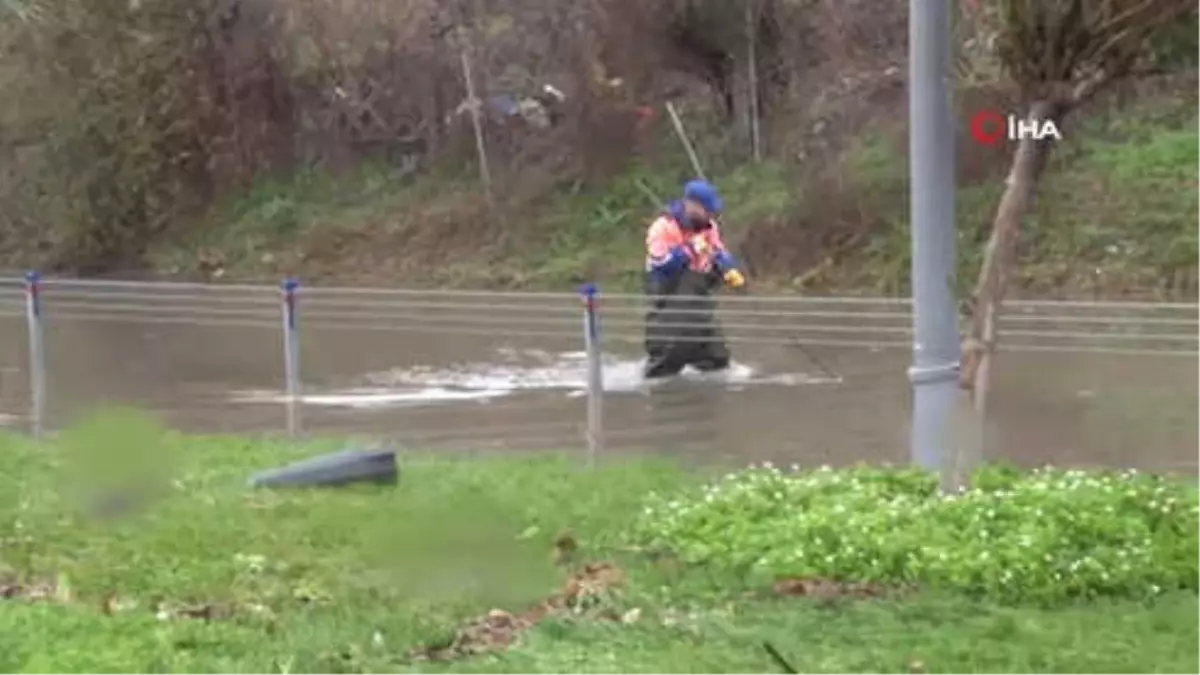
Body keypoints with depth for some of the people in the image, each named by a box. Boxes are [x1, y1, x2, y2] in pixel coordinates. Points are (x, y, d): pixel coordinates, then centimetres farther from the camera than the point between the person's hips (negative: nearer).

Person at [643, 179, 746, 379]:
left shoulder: (708, 228, 8)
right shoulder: (664, 227, -15)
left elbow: (720, 254, 13)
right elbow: (658, 263, -23)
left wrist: (730, 270, -9)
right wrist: (690, 250, -24)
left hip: (699, 305, 7)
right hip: (669, 308, -7)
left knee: (716, 358, 11)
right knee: (665, 362, -5)